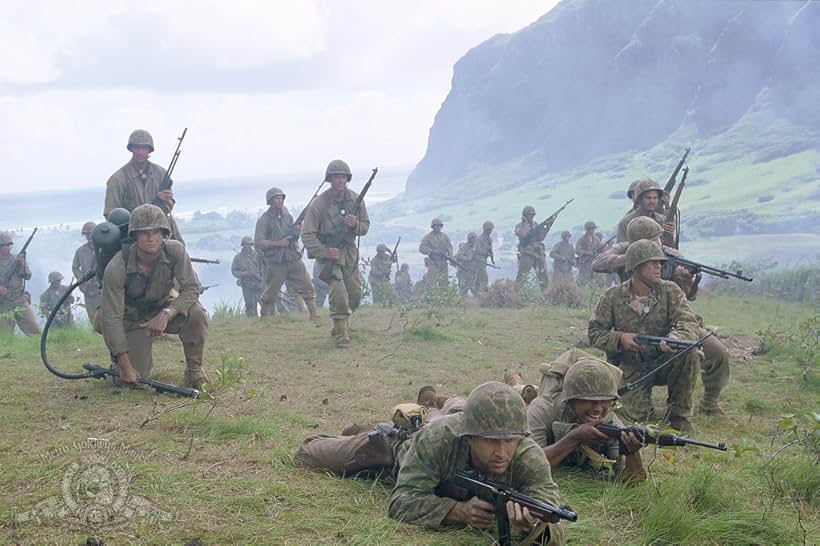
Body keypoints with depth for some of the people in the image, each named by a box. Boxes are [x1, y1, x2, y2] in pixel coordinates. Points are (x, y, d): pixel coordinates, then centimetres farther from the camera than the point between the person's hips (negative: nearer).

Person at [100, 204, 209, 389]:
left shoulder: (175, 251, -22)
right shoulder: (116, 268, -28)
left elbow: (191, 289, -22)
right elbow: (111, 318, -26)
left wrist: (166, 314, -41)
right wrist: (125, 366, -28)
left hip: (163, 307, 2)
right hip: (133, 319, -2)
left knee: (196, 313, -30)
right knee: (130, 379, -13)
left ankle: (194, 369, -7)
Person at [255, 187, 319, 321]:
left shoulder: (287, 215, 10)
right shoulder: (264, 220, -6)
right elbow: (258, 243, -11)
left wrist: (297, 231, -1)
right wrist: (278, 243, -18)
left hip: (294, 258, 4)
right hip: (275, 263, -4)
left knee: (308, 289, -1)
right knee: (269, 295, 5)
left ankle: (314, 316, 4)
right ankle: (265, 318, 22)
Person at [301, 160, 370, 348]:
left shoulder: (356, 200, -3)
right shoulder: (319, 204, -16)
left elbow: (365, 226, 5)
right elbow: (307, 234, -16)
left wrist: (355, 225, -18)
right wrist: (324, 252, -26)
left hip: (349, 251, 5)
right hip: (327, 251, -5)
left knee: (355, 294, 7)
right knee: (338, 292, -20)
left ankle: (340, 326, 31)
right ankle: (341, 334, -12)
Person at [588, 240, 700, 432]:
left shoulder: (670, 291, -8)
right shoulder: (613, 297, -8)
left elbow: (690, 324, -20)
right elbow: (594, 333, -4)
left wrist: (675, 338, -44)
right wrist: (619, 338, -25)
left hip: (663, 362, 1)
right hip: (630, 367, -1)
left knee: (689, 353, -30)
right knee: (637, 415, -21)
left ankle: (679, 414, -9)